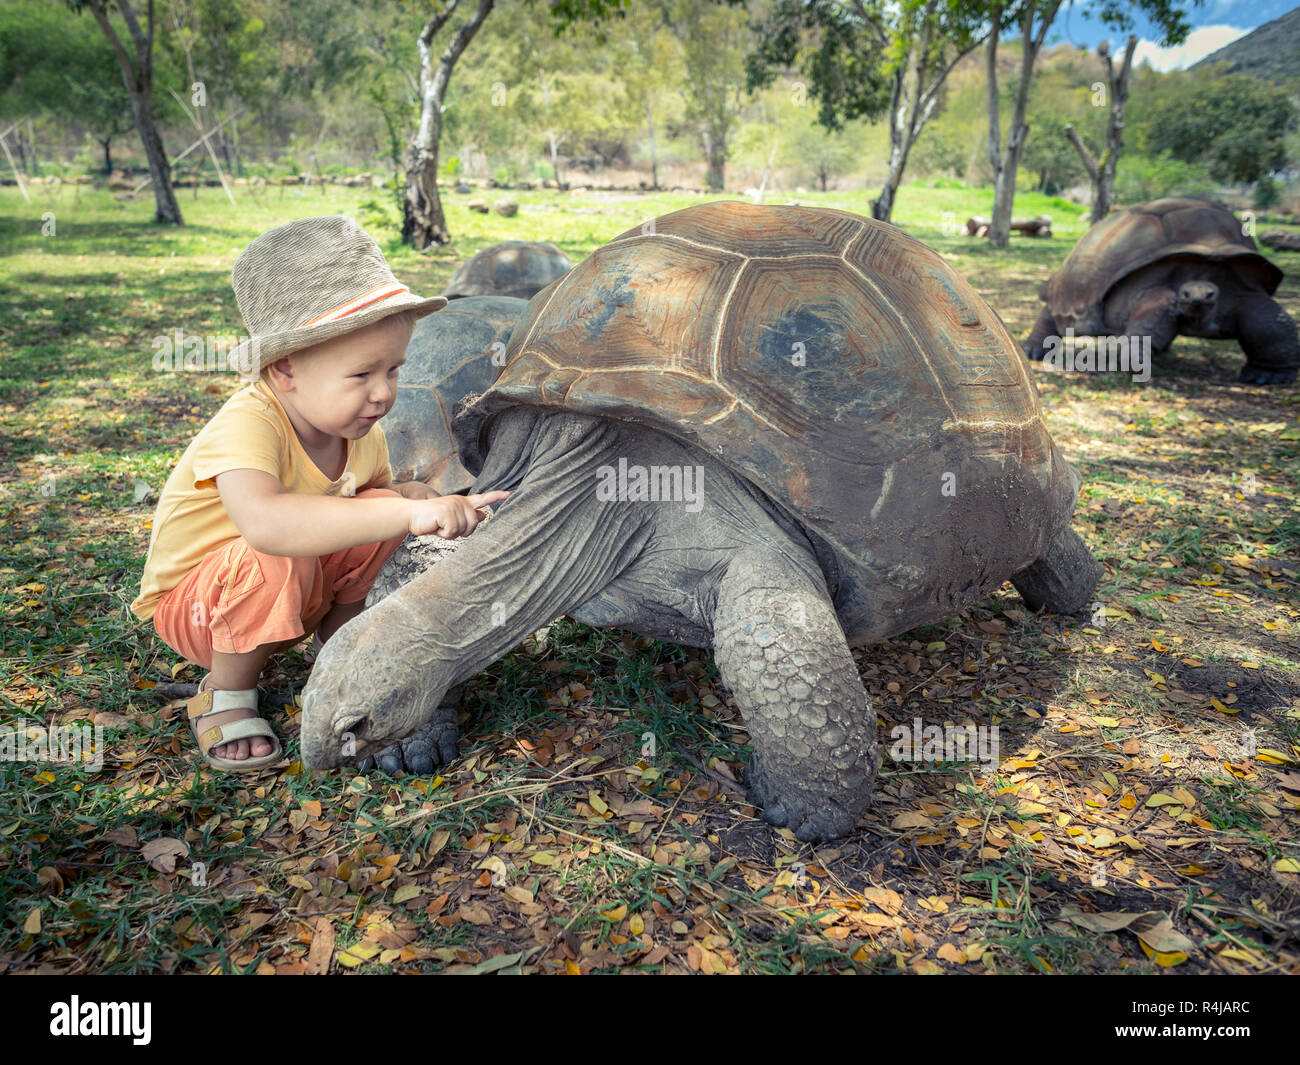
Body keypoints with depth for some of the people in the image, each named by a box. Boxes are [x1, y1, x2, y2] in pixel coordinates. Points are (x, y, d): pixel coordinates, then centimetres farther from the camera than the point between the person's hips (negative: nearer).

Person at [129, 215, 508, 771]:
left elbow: (379, 488, 3)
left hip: (293, 598, 6)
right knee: (280, 558, -38)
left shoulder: (359, 427, -12)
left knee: (381, 505, -17)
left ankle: (338, 640, 5)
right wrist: (407, 513, -57)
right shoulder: (247, 425, -35)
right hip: (190, 605, -5)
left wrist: (414, 496, -20)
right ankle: (226, 693, -10)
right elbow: (263, 520, -55)